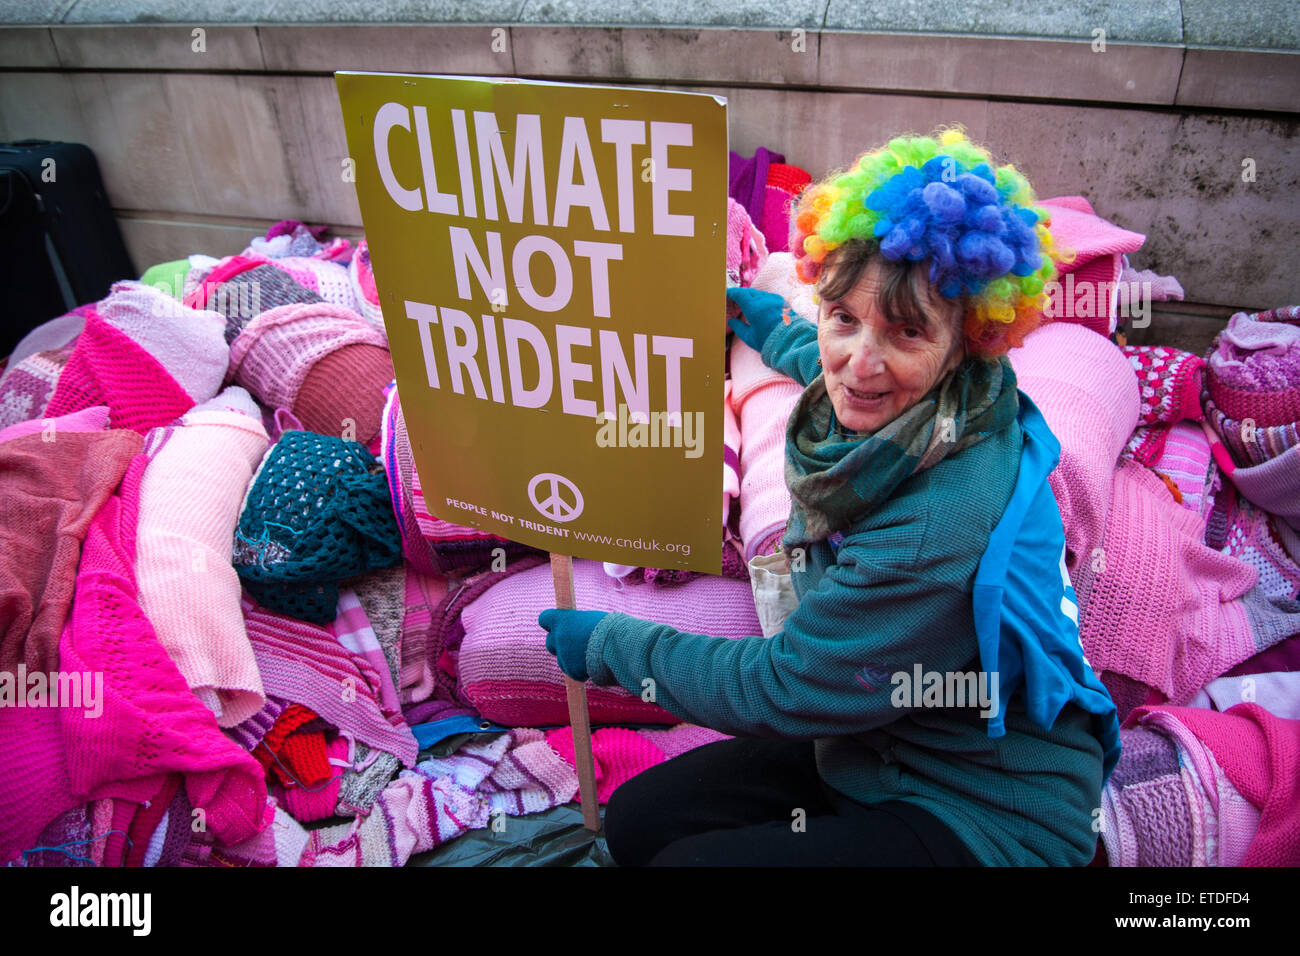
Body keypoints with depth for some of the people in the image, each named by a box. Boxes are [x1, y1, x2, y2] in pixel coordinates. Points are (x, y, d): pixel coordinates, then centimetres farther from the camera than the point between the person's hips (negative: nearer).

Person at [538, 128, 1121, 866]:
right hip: (876, 745, 8)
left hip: (987, 820, -7)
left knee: (688, 858, -17)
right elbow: (808, 350, 19)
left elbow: (782, 689, -23)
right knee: (638, 820, 5)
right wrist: (750, 309, 37)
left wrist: (613, 644, -10)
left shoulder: (940, 525, -35)